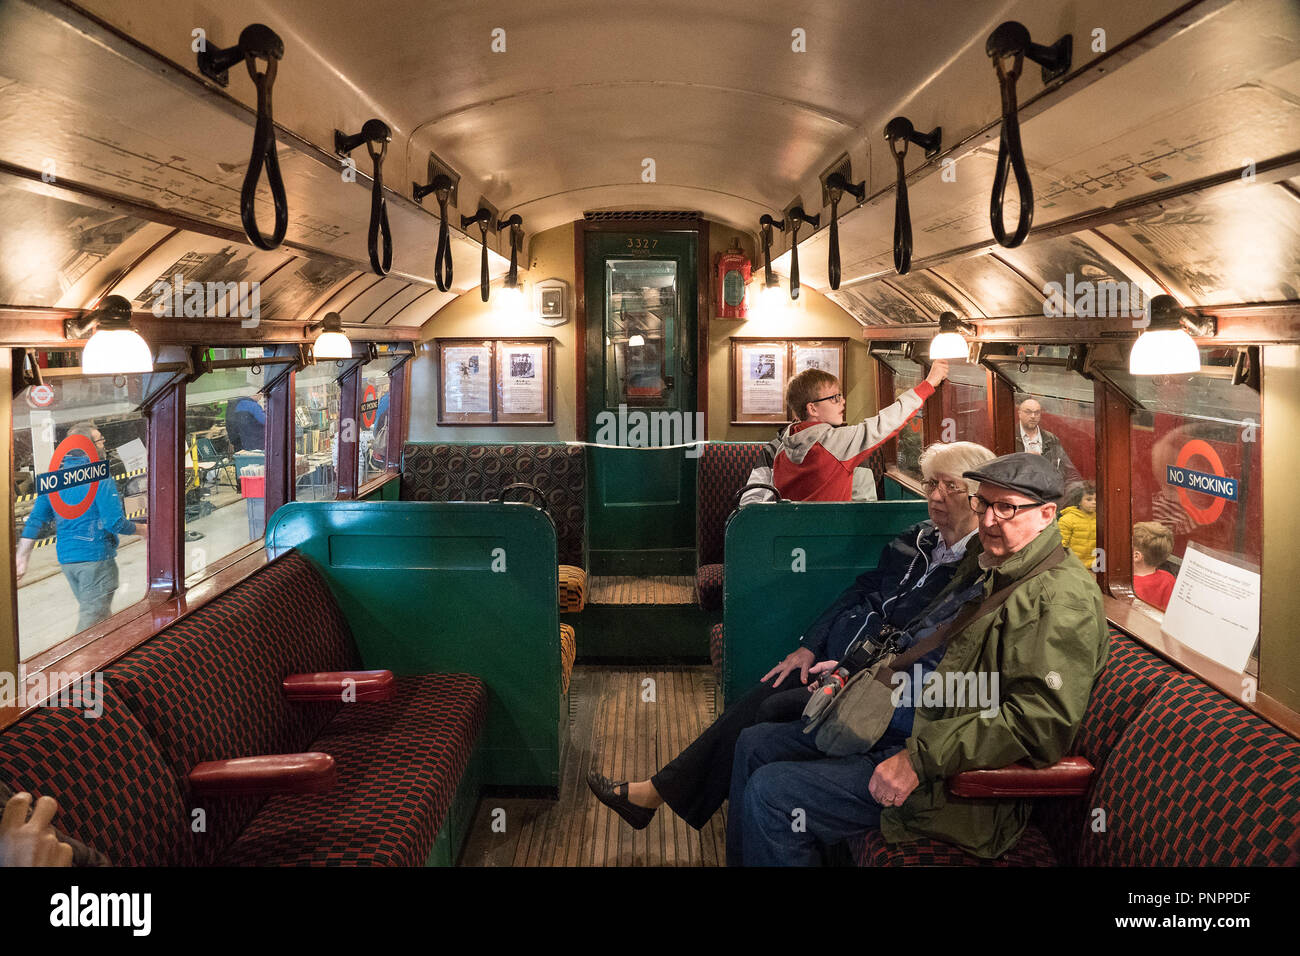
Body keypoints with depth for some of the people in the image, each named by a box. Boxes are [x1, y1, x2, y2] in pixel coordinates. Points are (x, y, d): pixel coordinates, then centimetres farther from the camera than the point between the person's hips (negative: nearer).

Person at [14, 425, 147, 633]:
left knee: (97, 612, 21)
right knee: (92, 618, -2)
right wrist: (142, 529, 0)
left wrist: (21, 559, 9)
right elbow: (115, 522, -18)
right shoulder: (99, 477, -13)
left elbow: (35, 520, 7)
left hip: (66, 559, 8)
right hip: (95, 557, -8)